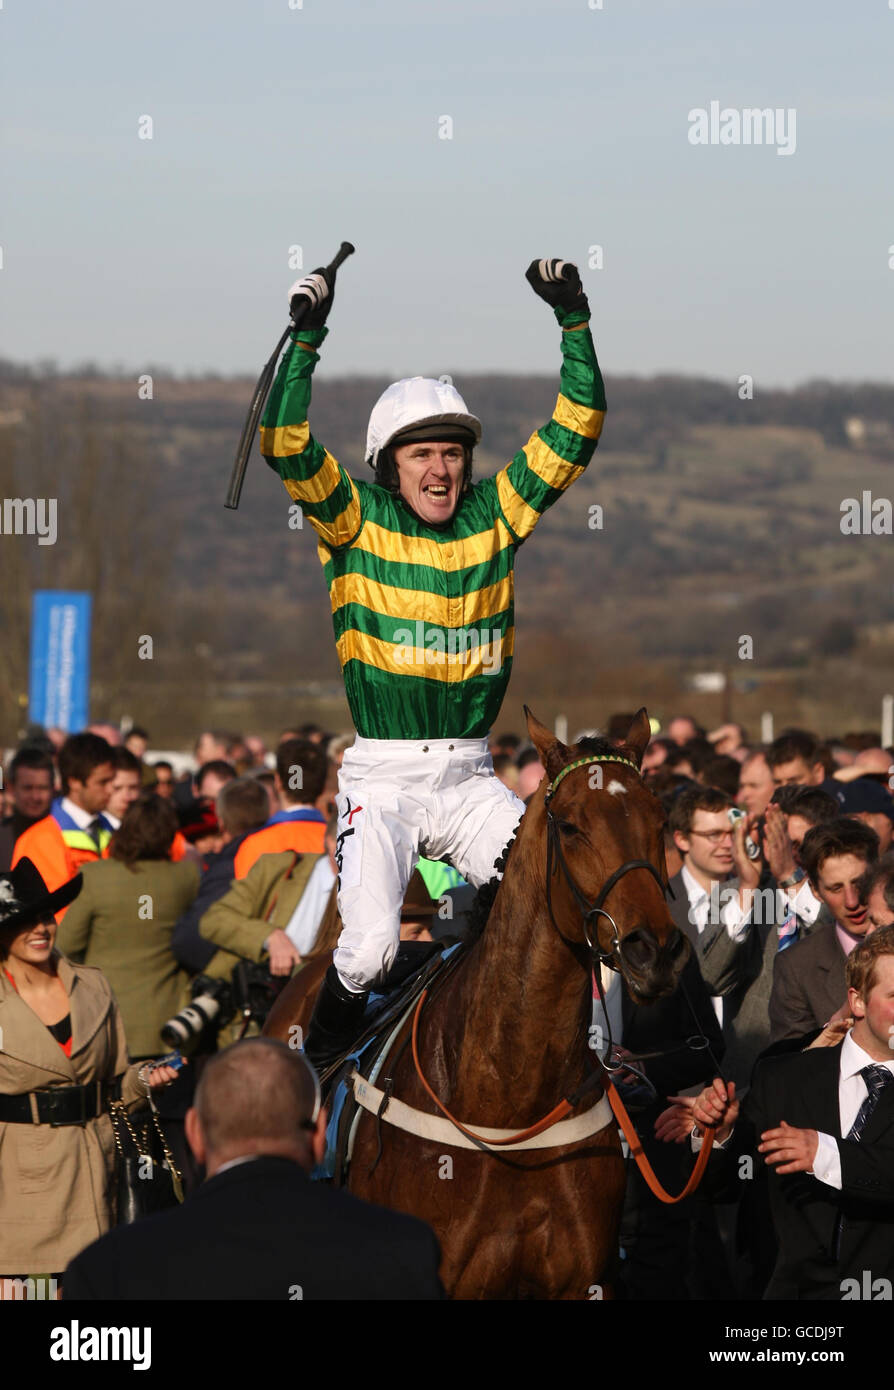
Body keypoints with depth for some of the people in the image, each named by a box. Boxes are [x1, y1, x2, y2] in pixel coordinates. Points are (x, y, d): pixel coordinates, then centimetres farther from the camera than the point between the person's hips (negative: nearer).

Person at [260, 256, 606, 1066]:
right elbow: (285, 446, -14)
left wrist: (575, 324, -4)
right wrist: (307, 338, -21)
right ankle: (324, 1060, 13)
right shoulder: (356, 522, -1)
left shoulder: (497, 515, 6)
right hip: (382, 778, -3)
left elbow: (576, 431, 4)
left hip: (470, 777, 3)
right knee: (369, 950, -16)